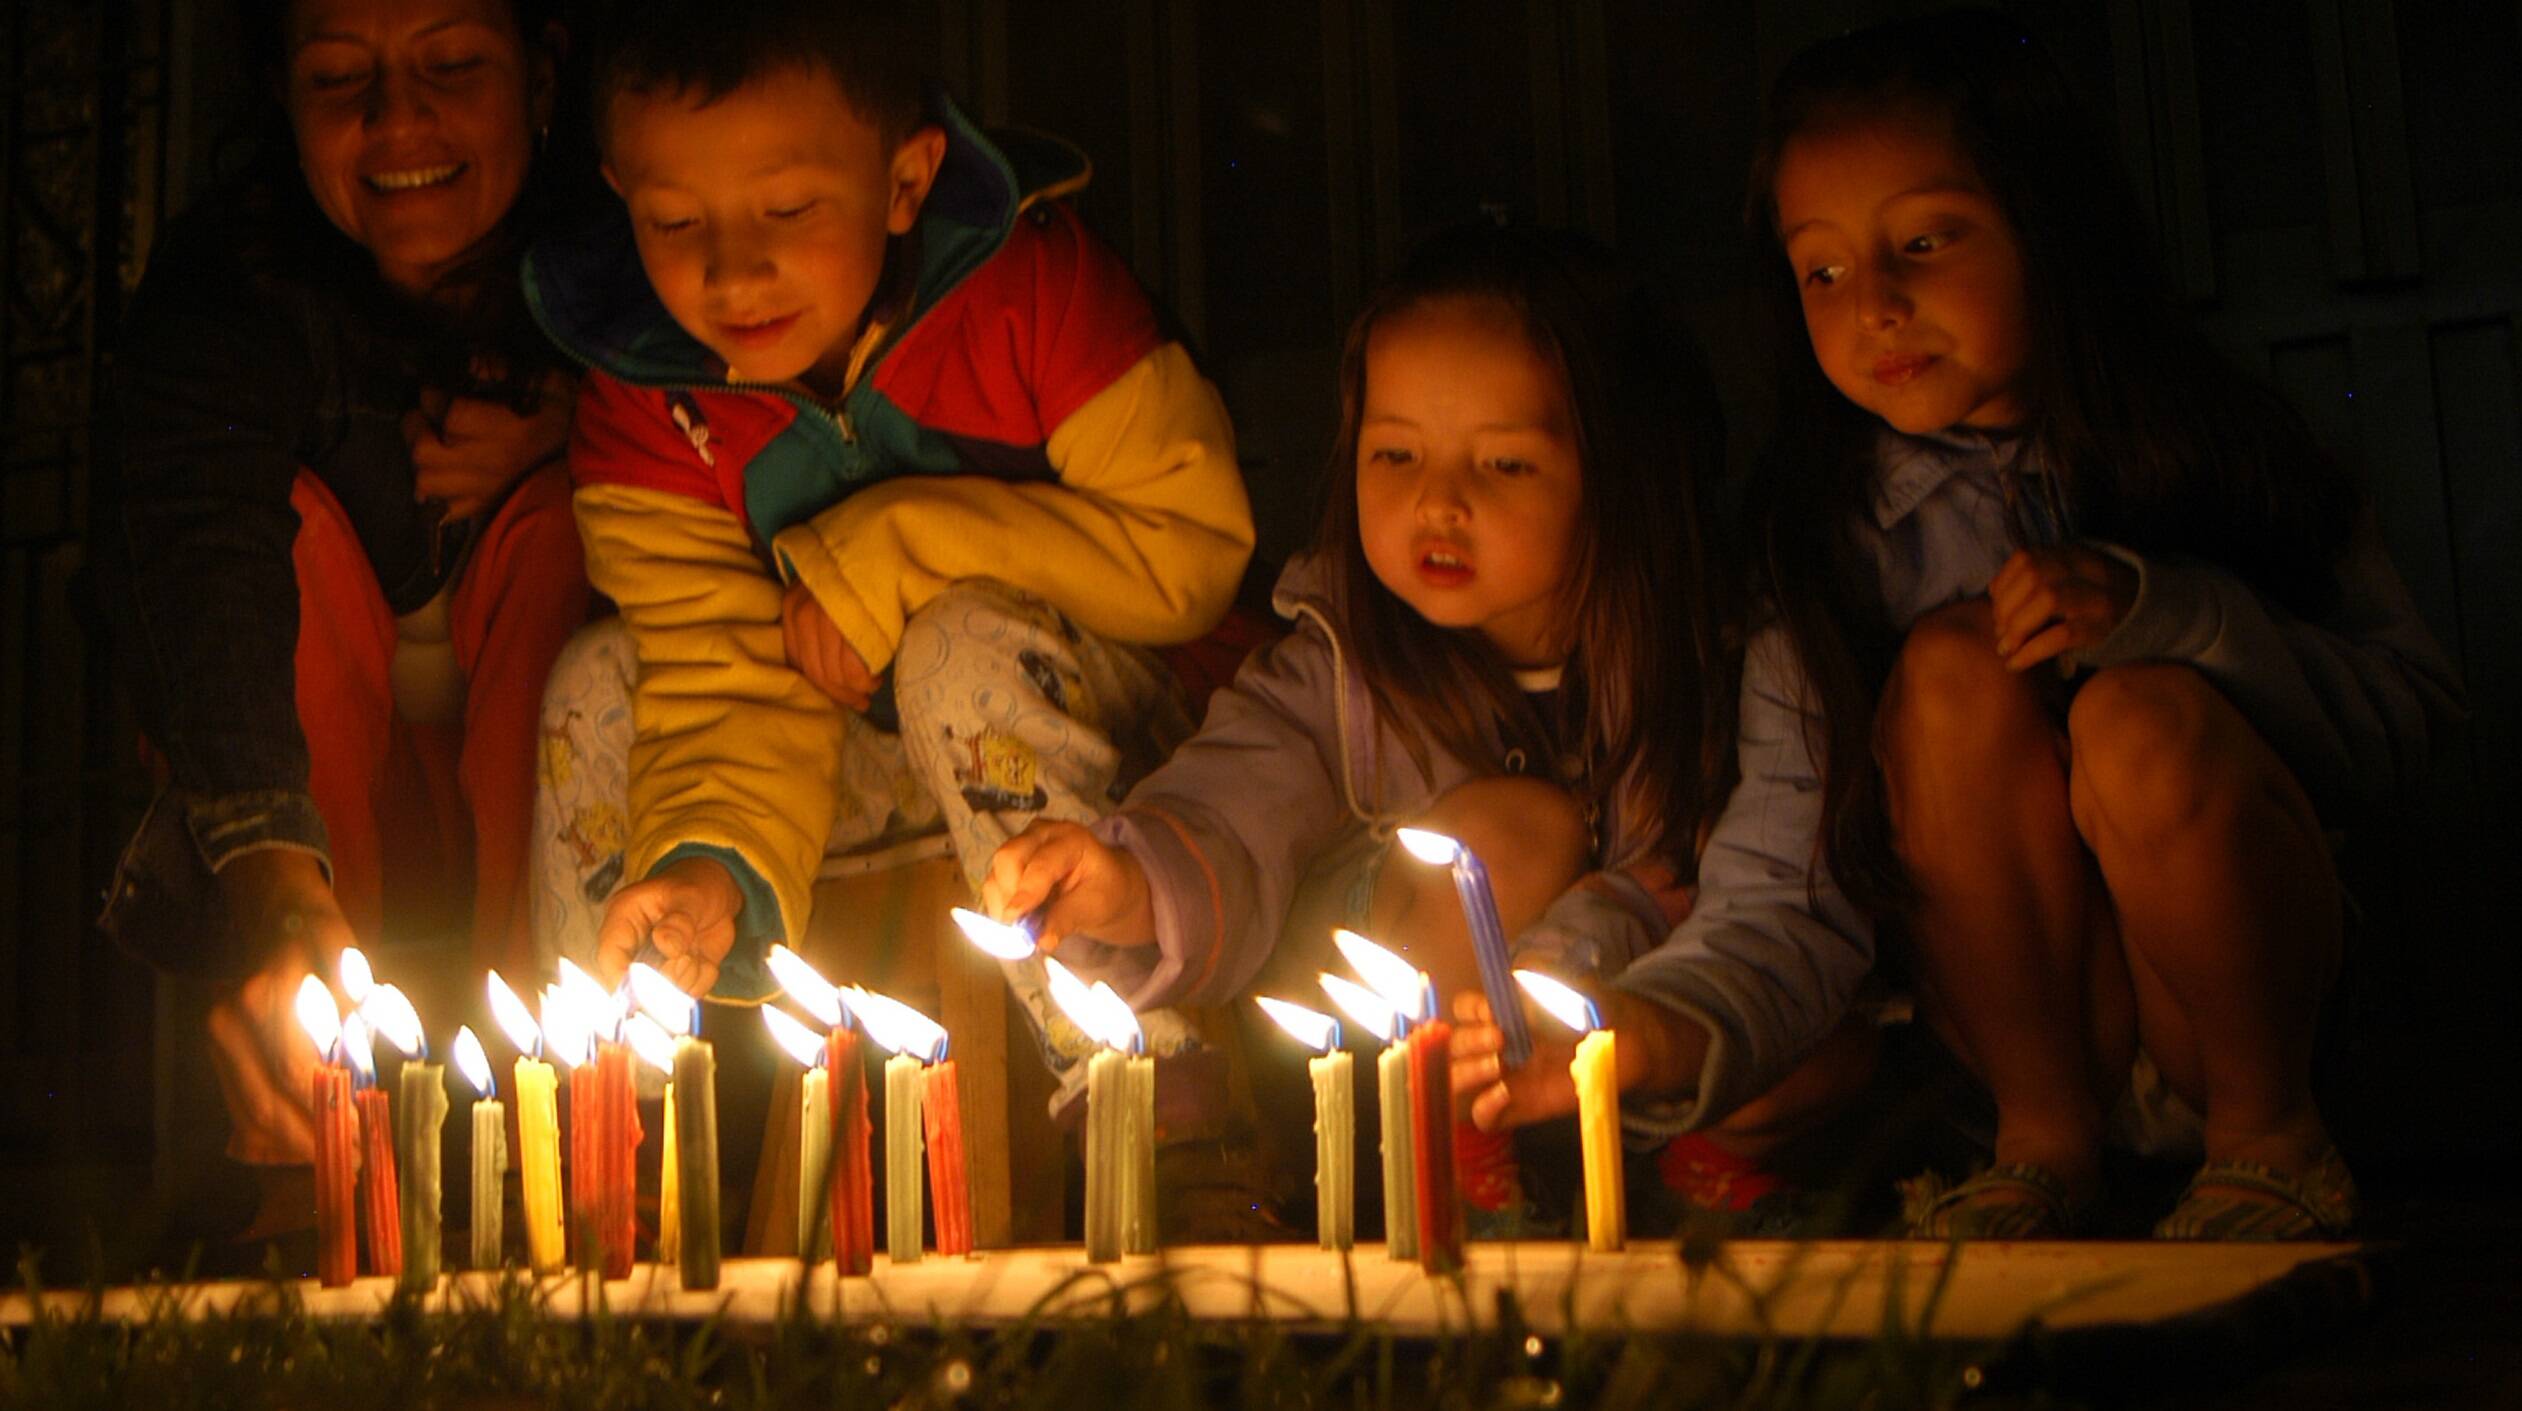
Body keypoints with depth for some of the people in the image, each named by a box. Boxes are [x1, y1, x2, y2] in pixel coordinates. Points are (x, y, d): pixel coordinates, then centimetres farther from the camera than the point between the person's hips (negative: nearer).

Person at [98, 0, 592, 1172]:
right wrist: (273, 880, -53)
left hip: (562, 802, 1)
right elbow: (193, 555, -36)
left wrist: (571, 442, -26)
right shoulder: (220, 292, -17)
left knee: (556, 523, -24)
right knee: (291, 516, -24)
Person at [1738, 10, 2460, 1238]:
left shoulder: (2203, 449, -7)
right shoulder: (1828, 525, -4)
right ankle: (2043, 1140, -11)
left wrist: (2160, 614, -24)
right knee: (1954, 667, -24)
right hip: (2007, 999, 1)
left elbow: (2409, 712, -9)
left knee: (2142, 717, -30)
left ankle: (2269, 1135, -6)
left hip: (2236, 983, 0)